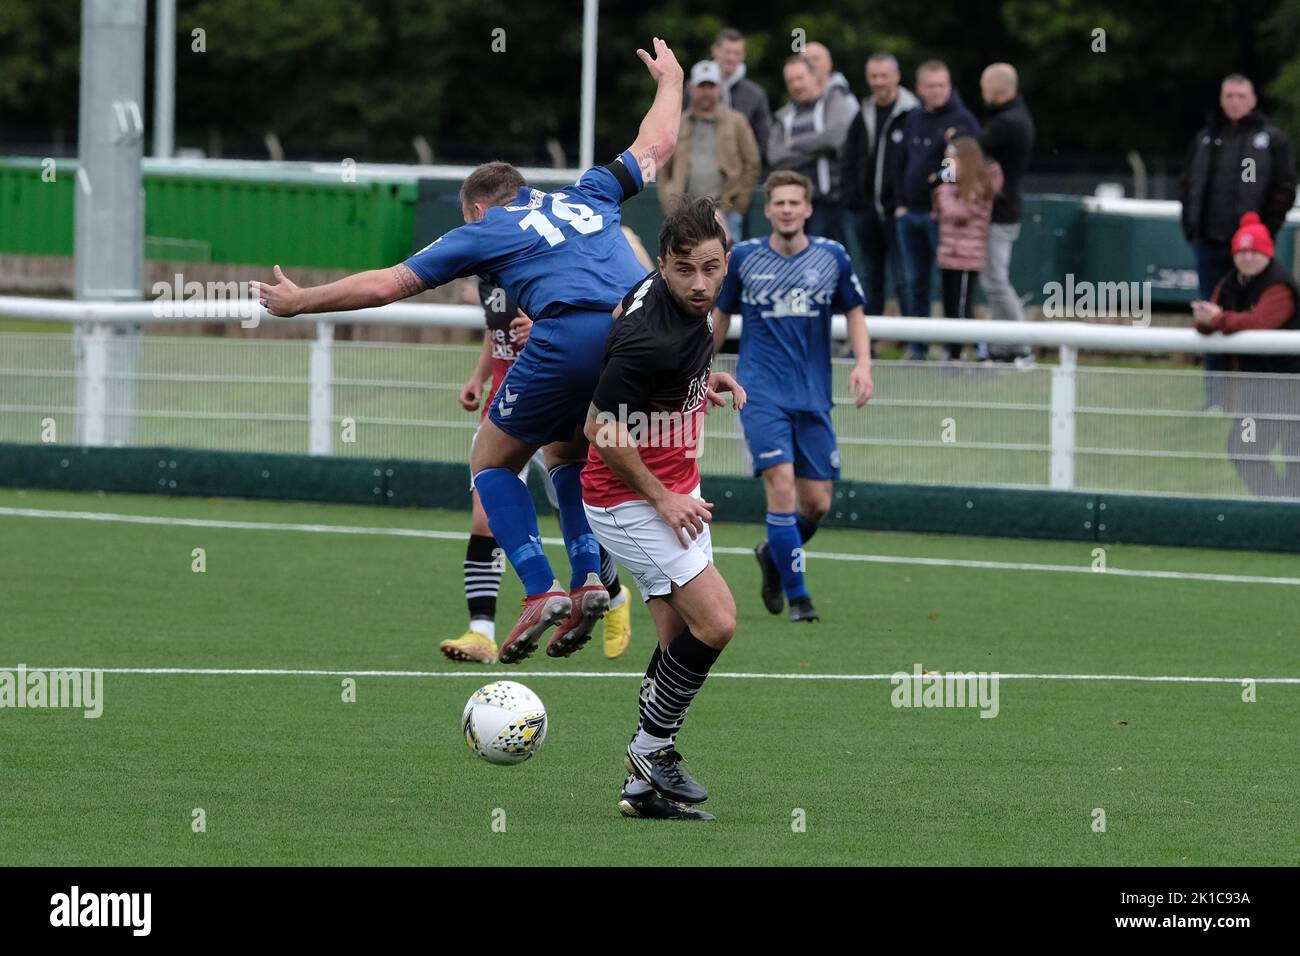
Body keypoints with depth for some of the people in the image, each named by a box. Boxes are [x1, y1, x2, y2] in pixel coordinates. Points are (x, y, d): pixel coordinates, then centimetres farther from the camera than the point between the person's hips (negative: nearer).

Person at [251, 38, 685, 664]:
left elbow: (385, 284, 18)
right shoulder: (586, 196, 29)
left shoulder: (484, 230, 17)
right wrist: (670, 81, 63)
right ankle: (589, 580, 8)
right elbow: (656, 144, 44)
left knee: (492, 463, 12)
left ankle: (540, 590, -6)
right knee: (566, 453, 28)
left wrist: (298, 301, 31)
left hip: (569, 336, -6)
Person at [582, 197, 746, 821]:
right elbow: (602, 429, -22)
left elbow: (619, 317, 20)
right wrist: (662, 498, -14)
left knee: (682, 642, 7)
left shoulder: (668, 298, -2)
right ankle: (653, 747, 2)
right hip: (630, 503, -9)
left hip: (673, 492, 9)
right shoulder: (651, 340, -29)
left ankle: (644, 786, 12)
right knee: (716, 621, -15)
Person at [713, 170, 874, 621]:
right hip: (761, 393, -2)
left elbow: (854, 312, 12)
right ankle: (797, 596, -8)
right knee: (782, 487, -18)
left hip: (813, 397, 3)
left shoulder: (832, 257, 1)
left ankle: (774, 554, 34)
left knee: (817, 503, 2)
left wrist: (863, 364, -4)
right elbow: (720, 316, 13)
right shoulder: (742, 258, -1)